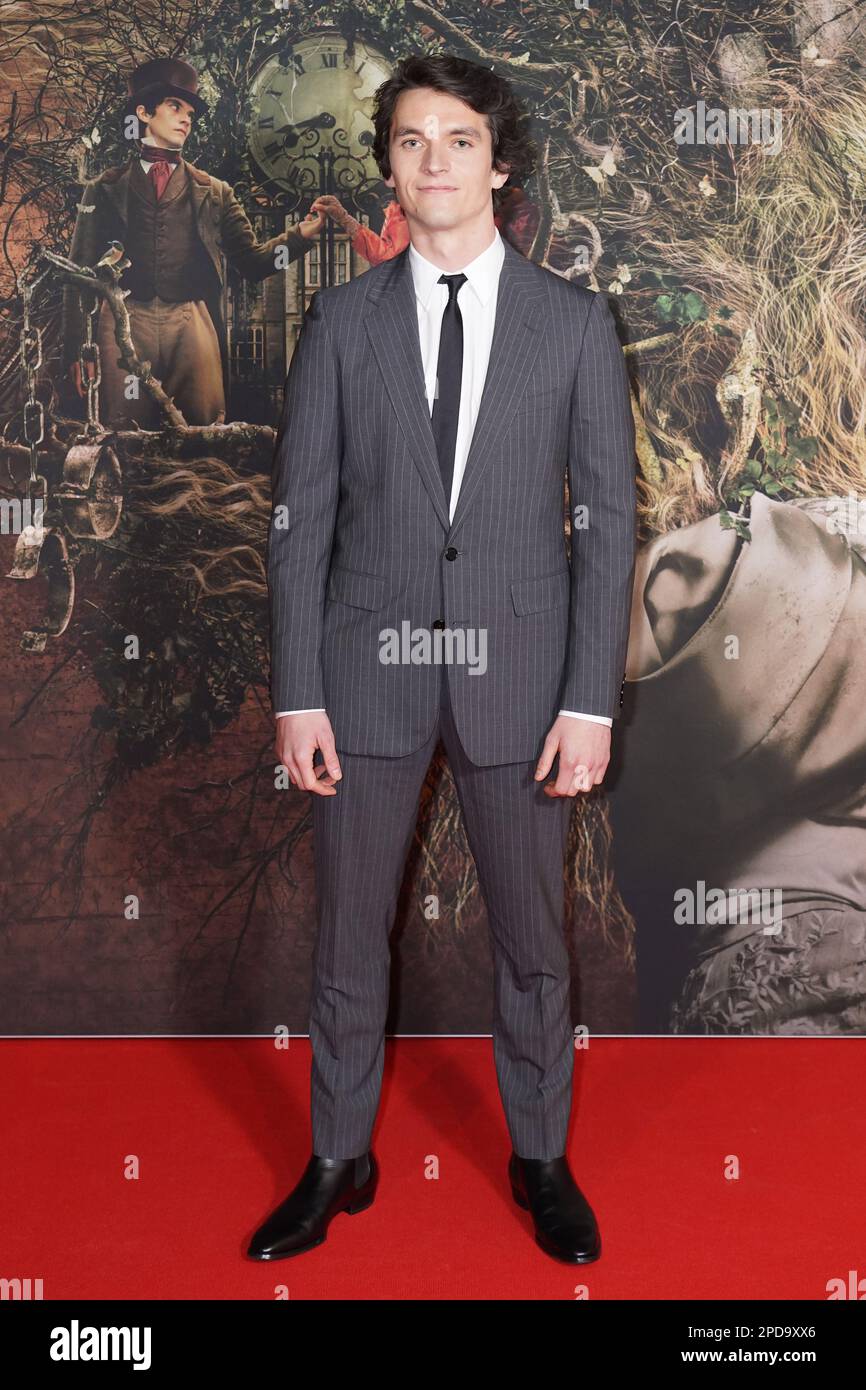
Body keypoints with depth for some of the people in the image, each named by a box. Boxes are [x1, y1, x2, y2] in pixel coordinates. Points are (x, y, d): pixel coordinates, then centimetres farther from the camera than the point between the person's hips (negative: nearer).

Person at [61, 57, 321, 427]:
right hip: (125, 322, -1)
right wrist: (75, 350, 0)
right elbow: (81, 273, 10)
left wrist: (300, 235, -6)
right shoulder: (104, 190, 14)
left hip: (193, 324, 1)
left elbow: (251, 261, 13)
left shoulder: (214, 192, 19)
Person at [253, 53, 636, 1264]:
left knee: (531, 937, 12)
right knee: (348, 935, 11)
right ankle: (340, 1164, 32)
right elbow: (300, 514, 1)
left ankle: (541, 1158, 34)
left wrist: (592, 700, -7)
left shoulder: (574, 321, 0)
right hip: (369, 668, 1)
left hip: (518, 669, 0)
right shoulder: (341, 320, 2)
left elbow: (608, 518, -1)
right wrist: (295, 693, -4)